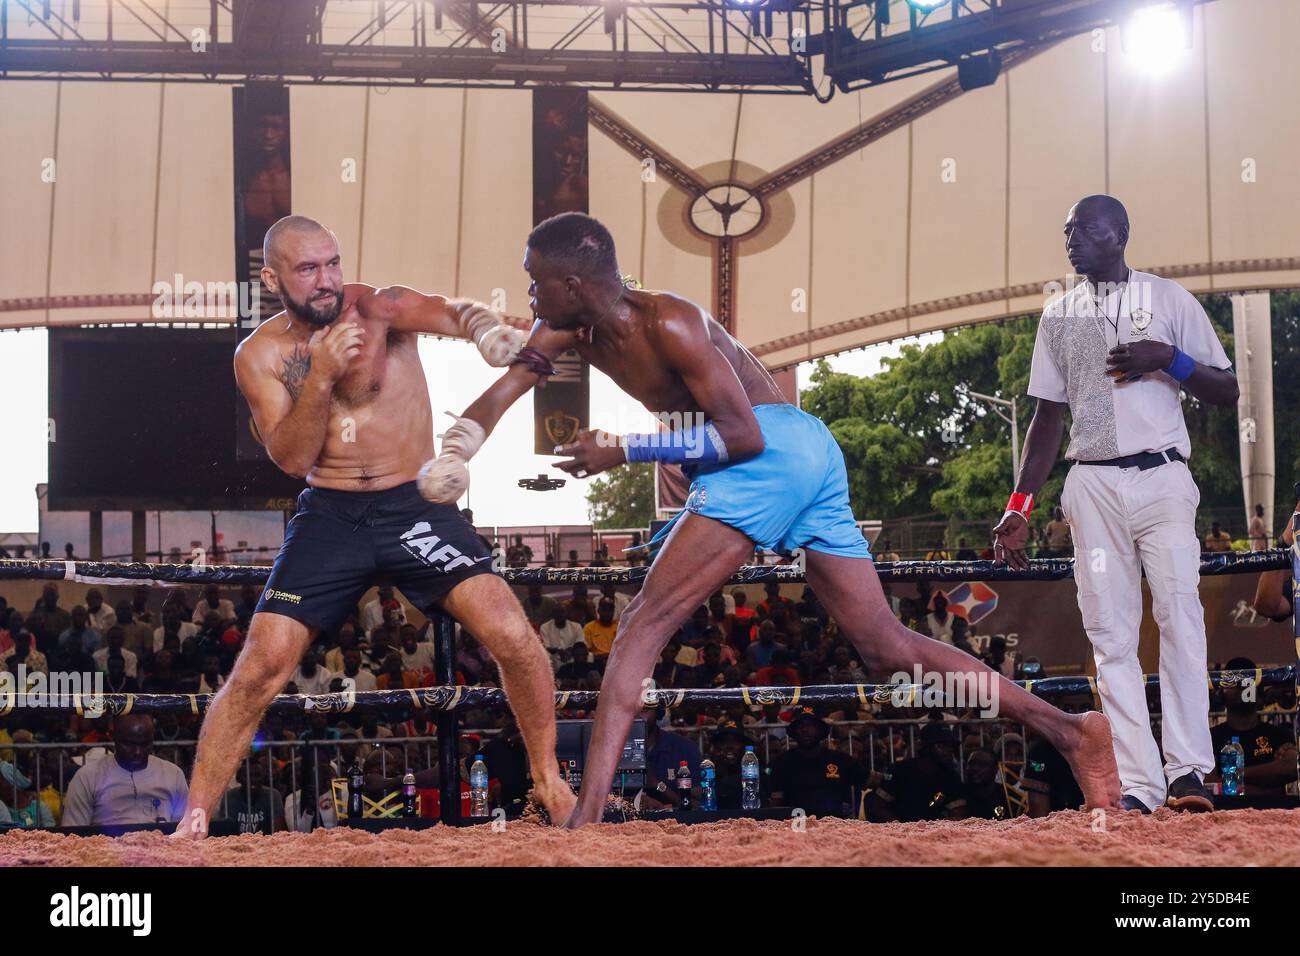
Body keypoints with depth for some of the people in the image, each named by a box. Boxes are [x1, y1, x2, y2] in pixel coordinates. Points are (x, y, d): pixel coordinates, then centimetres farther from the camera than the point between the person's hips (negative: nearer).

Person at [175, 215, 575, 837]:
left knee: (511, 635, -16)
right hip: (329, 515, 1)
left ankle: (550, 780, 4)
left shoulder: (380, 309, -9)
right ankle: (193, 820, 3)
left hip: (415, 505, -1)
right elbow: (291, 458, -9)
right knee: (260, 667, -7)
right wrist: (321, 375, -23)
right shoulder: (260, 355, -1)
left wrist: (487, 327, -53)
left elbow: (447, 314, -29)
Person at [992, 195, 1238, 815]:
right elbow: (1049, 415, 15)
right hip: (1091, 483, 3)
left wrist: (1170, 360, -13)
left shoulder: (1168, 299, 7)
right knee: (1110, 631, -4)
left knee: (1179, 614, -14)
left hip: (1162, 478, -3)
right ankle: (1136, 787, -6)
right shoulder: (1059, 315, 15)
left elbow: (1227, 390, 6)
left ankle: (1188, 769, -14)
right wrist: (1020, 505, 7)